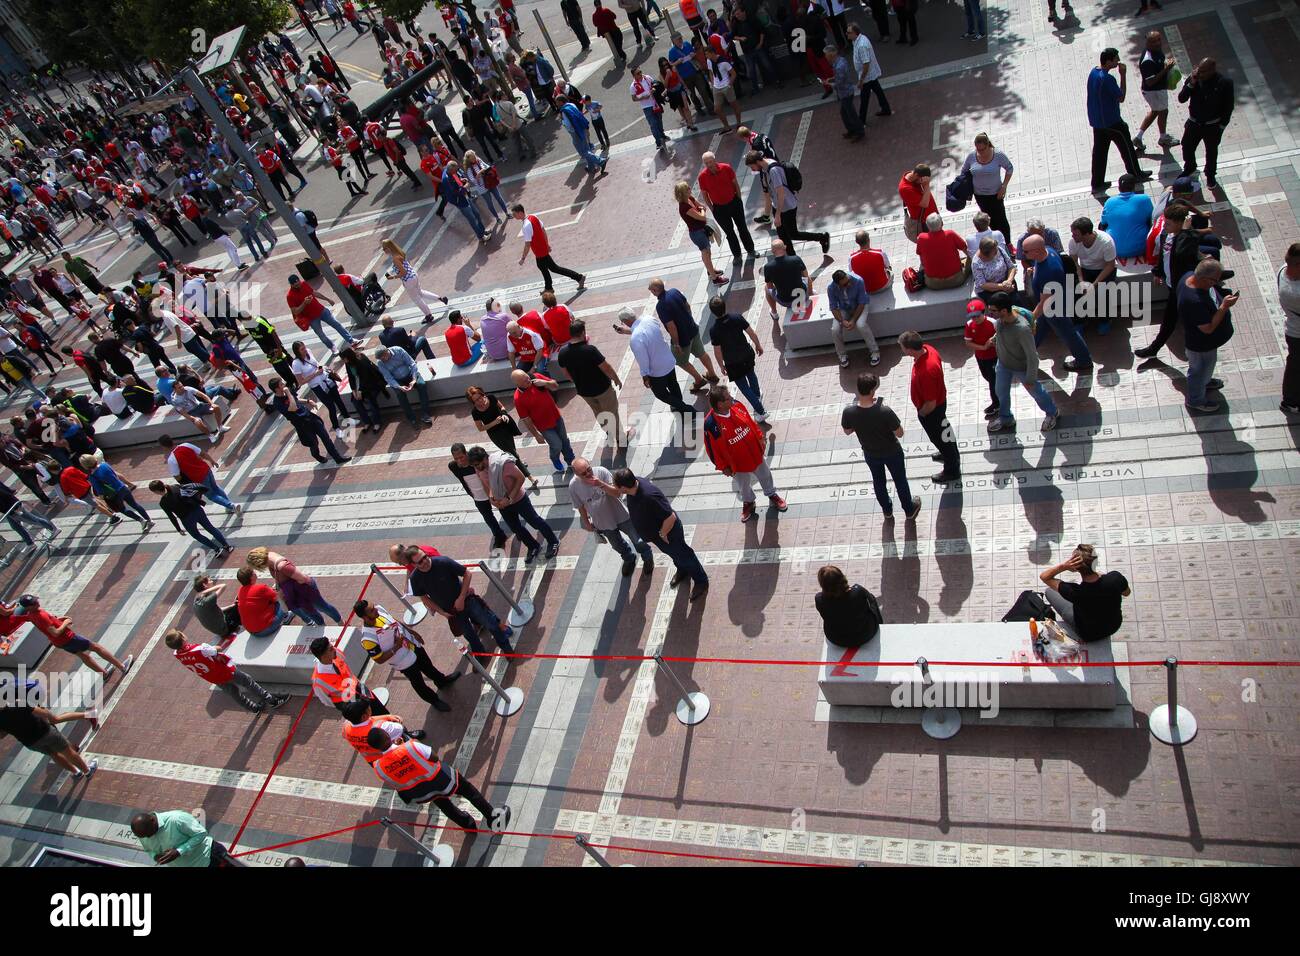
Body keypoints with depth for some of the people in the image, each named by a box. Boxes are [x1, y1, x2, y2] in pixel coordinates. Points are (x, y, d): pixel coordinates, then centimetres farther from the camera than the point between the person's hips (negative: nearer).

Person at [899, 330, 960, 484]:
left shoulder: (926, 372, -44)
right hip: (940, 399, 8)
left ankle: (952, 471, 39)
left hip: (931, 409, -8)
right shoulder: (928, 349, -18)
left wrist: (921, 413, -13)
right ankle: (951, 454, 59)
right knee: (944, 428, 32)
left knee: (939, 437, 16)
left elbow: (930, 404, -34)